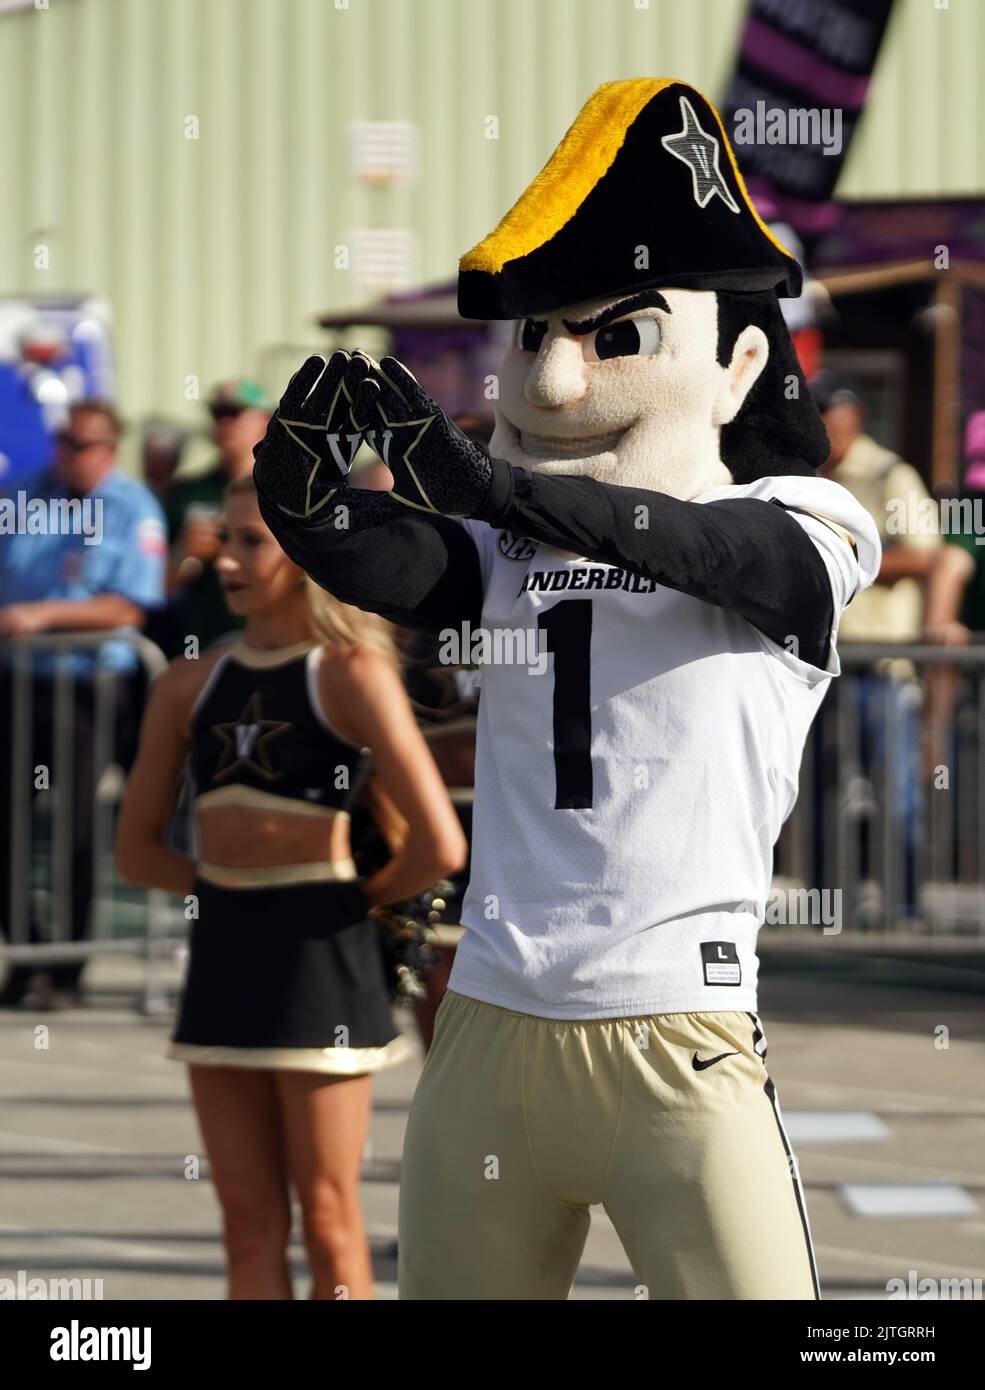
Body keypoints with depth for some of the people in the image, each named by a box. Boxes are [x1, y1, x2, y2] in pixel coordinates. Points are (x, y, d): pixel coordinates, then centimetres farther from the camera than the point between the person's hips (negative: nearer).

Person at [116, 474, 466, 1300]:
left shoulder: (352, 675, -7)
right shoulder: (190, 686, 9)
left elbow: (440, 846, -14)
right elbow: (137, 848, 17)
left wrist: (364, 898, 0)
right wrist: (228, 886, 8)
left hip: (318, 953, -6)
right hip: (223, 951, 6)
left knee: (326, 1216, -1)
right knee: (249, 1224, 7)